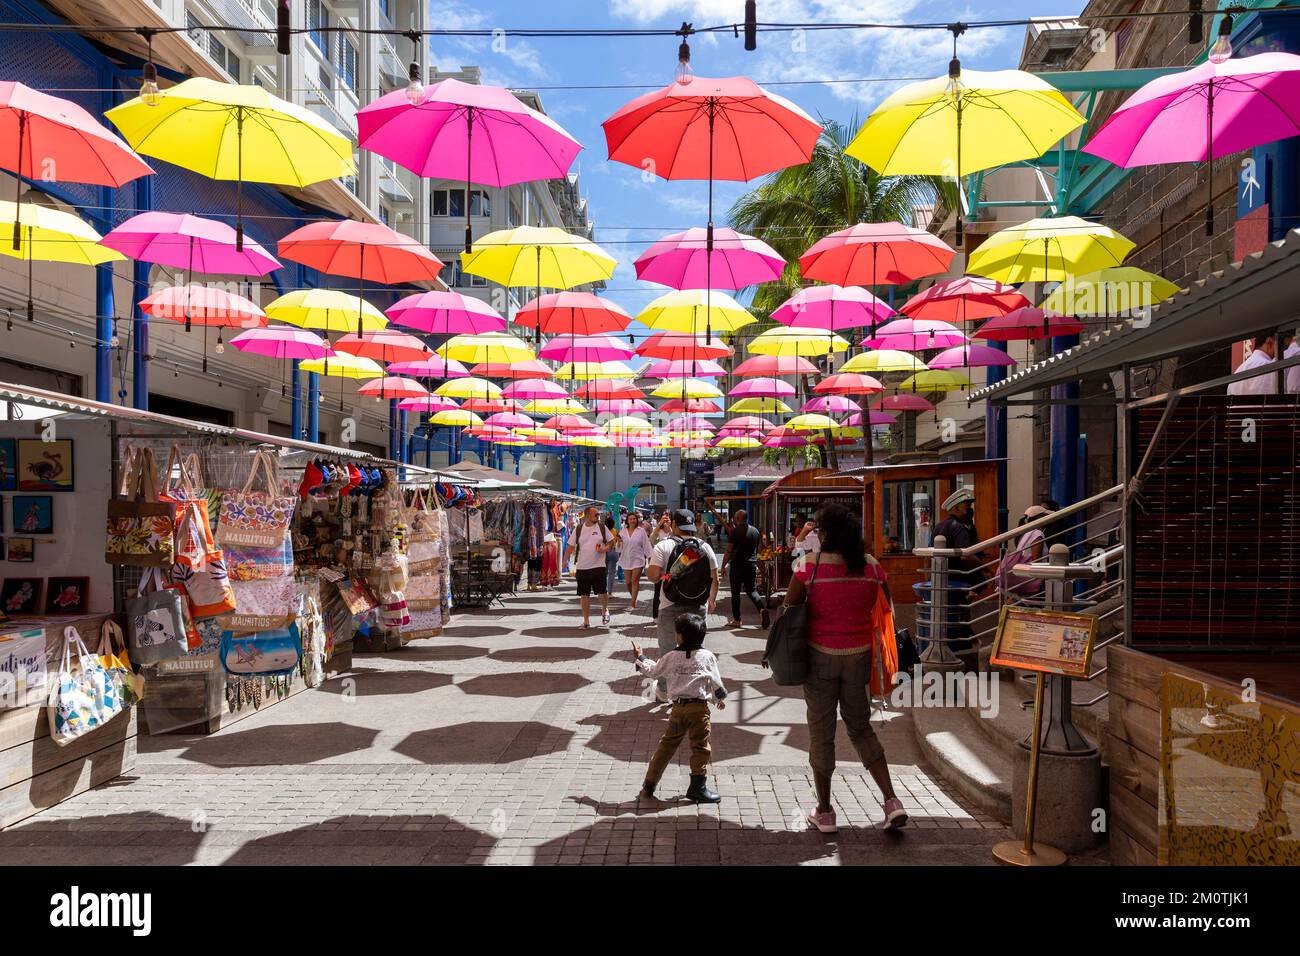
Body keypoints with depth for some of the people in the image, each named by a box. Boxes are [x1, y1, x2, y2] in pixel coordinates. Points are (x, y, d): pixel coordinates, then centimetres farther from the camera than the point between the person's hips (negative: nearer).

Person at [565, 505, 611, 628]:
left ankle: (605, 610, 30)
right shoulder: (578, 529, 3)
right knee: (584, 595, 4)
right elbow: (571, 546, 7)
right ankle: (586, 620, 14)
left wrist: (605, 549, -10)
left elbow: (610, 541, 10)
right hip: (582, 567, 1)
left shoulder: (602, 527, 3)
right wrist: (565, 561, 1)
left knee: (603, 592, 0)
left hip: (598, 566, -1)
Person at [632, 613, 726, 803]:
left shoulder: (671, 657, 1)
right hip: (699, 707, -2)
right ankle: (698, 786, 7)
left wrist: (640, 657, 30)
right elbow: (716, 681, 5)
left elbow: (653, 671, 14)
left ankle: (649, 784, 18)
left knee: (666, 745, 13)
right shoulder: (707, 656, -2)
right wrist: (721, 697, 23)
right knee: (700, 747, 6)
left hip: (678, 707, 3)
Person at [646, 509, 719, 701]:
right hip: (698, 606, 3)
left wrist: (647, 568, 8)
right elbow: (715, 579, 6)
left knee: (667, 649, 11)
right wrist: (712, 600, 21)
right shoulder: (705, 547, 3)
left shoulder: (664, 546, -7)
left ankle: (664, 691, 23)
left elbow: (654, 575, -15)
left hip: (671, 606, -2)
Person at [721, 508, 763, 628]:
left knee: (735, 592, 4)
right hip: (752, 565, 5)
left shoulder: (736, 531, -11)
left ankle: (736, 620, 6)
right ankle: (761, 608, -13)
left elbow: (729, 551, -12)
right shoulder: (755, 531, 7)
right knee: (752, 590, 13)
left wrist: (723, 566, -4)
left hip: (737, 565, -5)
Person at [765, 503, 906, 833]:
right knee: (861, 728, 19)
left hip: (820, 657, -3)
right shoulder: (872, 567, -3)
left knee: (821, 732, 9)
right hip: (858, 657, 3)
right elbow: (886, 614, 3)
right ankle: (892, 802, 8)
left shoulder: (810, 566, -13)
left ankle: (824, 812, 19)